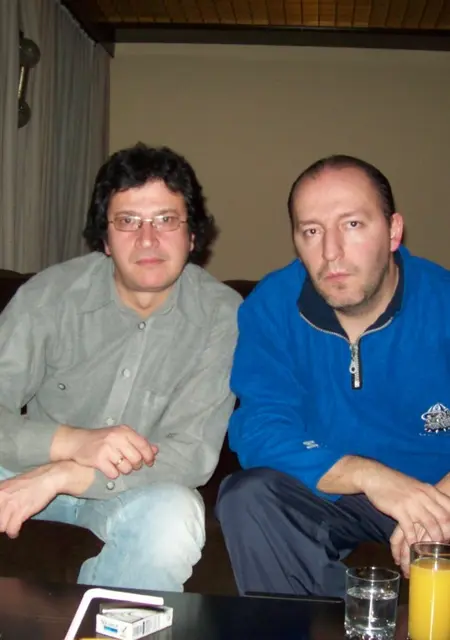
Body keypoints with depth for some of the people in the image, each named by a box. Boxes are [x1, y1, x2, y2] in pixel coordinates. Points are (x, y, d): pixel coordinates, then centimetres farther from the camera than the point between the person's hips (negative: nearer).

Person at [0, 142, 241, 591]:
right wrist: (73, 442, -35)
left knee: (174, 517, -34)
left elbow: (193, 455, -20)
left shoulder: (221, 315, -15)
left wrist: (59, 476, -29)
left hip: (141, 485, -1)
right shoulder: (50, 293, -11)